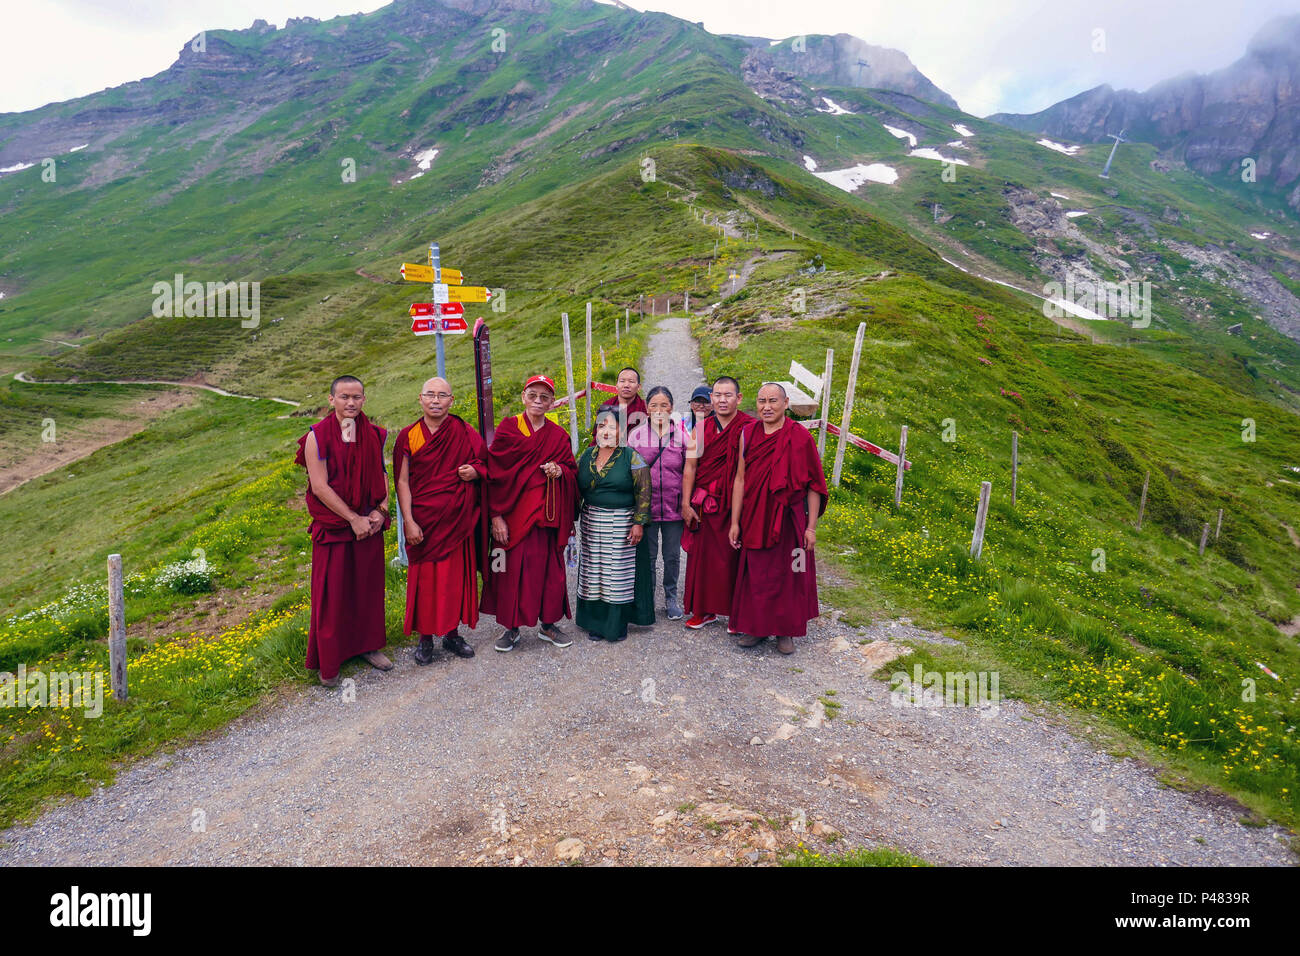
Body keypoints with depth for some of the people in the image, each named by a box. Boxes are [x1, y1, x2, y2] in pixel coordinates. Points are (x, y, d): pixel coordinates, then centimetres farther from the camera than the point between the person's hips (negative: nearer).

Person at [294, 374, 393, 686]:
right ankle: (328, 661, 18)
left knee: (369, 586, 13)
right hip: (333, 526, -4)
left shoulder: (374, 435, 3)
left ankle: (368, 645, 32)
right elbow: (320, 487, -14)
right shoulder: (318, 436, -10)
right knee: (332, 593, 4)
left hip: (370, 524, 4)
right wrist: (354, 519, -15)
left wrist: (380, 509, -5)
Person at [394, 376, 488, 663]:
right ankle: (425, 637, 18)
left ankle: (452, 632, 24)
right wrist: (408, 521, -10)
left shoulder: (464, 433, 2)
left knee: (456, 576, 8)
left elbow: (484, 464, 12)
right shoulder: (408, 436, -1)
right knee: (424, 578, 4)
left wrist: (475, 471, -12)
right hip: (424, 520, -1)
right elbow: (402, 481, -2)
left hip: (458, 519, 1)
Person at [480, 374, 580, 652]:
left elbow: (572, 470, 15)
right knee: (512, 569, 0)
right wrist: (496, 515, -12)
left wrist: (560, 471, -10)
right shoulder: (508, 428, -1)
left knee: (548, 567, 6)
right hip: (513, 512, -3)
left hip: (546, 514, 3)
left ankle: (548, 624, 21)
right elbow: (495, 473, -5)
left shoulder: (558, 435, 10)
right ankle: (511, 627, 15)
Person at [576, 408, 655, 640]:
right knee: (593, 572, 7)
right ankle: (596, 622, 18)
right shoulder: (586, 455, 9)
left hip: (622, 524, -4)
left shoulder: (631, 456, -5)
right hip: (591, 523, 4)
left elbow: (643, 492, -8)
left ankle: (618, 623, 14)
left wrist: (639, 523, -14)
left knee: (619, 572, 1)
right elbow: (576, 488, 15)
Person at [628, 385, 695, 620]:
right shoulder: (636, 434, 1)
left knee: (672, 556, 10)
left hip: (674, 506, 0)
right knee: (647, 555, 7)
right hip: (646, 505, 0)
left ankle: (671, 598, 27)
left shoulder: (682, 433, 1)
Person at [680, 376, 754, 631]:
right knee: (702, 556, 10)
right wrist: (686, 504, 2)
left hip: (734, 505, -4)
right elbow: (690, 468, 6)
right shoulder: (702, 428, 6)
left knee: (732, 557, 3)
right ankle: (704, 610, 25)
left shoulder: (749, 429, -6)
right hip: (704, 504, 4)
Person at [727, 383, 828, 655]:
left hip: (789, 518, -3)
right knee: (754, 572, 9)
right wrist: (735, 522, 2)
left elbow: (813, 485, -6)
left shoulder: (800, 436, -7)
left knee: (787, 573, 6)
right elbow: (740, 480, 5)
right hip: (754, 518, 3)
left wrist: (811, 526, -8)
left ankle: (785, 631, 23)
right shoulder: (748, 435, 3)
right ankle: (756, 627, 26)